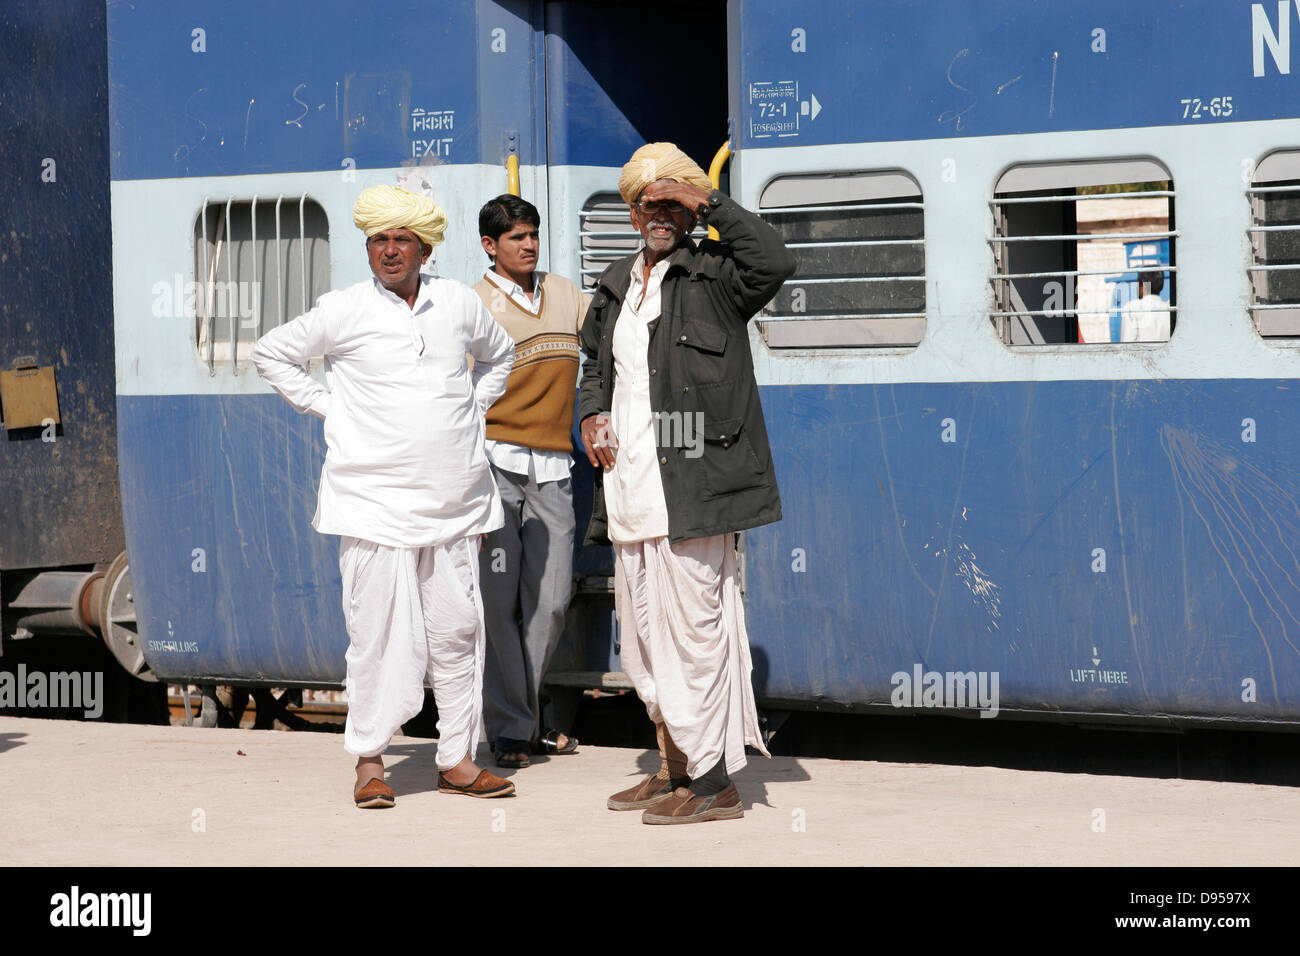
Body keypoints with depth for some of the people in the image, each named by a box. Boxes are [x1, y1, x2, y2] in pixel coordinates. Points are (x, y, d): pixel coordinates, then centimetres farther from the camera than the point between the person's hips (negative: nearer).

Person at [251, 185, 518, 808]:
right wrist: (324, 405, 2)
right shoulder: (343, 312, -2)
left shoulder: (459, 303, 8)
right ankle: (369, 761, 3)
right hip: (375, 497, -4)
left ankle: (457, 759, 13)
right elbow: (271, 353, 8)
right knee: (380, 630, -6)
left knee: (457, 629, 5)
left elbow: (499, 354, 28)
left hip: (454, 498, 4)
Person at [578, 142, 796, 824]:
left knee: (693, 629, -9)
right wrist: (591, 413, 13)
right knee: (644, 634, 13)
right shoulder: (616, 284, 19)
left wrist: (710, 202, -14)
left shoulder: (713, 276, -2)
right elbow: (595, 361, 32)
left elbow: (774, 262, -22)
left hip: (690, 484, -8)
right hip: (629, 485, 8)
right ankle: (676, 765, 24)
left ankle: (714, 781, -4)